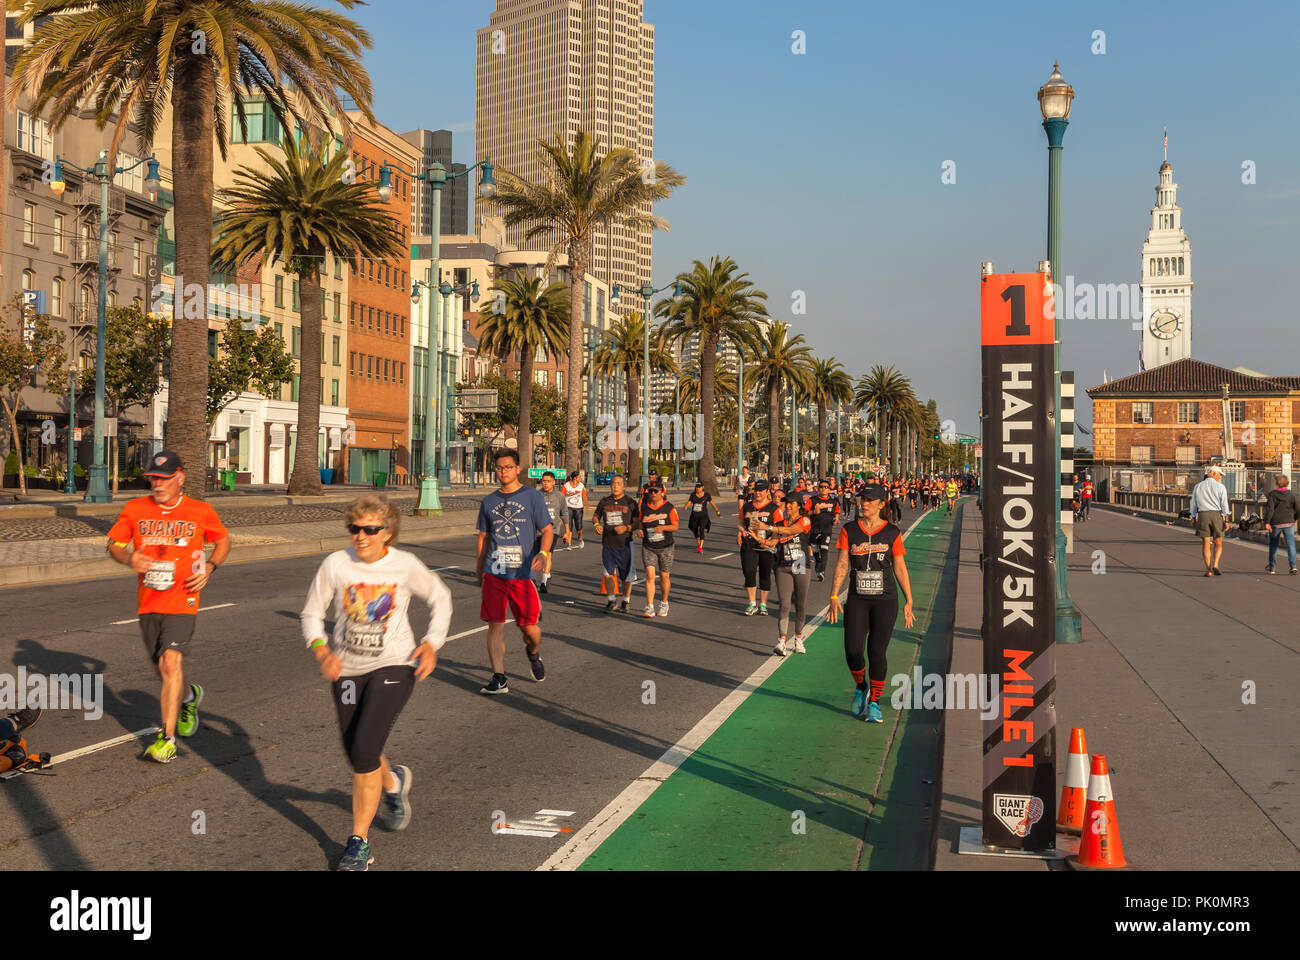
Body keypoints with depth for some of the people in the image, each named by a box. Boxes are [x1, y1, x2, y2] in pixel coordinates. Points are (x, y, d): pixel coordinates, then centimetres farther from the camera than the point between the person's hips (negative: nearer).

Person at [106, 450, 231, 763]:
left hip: (182, 600, -4)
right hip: (148, 602, 4)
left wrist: (209, 567, -4)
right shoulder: (135, 509, 2)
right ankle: (189, 696, 49)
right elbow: (114, 544, 9)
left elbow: (223, 540, 14)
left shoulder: (201, 511, -2)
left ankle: (167, 739, -16)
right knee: (161, 668, 16)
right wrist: (128, 558, -13)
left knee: (170, 661, -19)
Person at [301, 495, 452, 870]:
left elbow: (440, 597, 9)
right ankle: (393, 782, 50)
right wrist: (322, 649, -17)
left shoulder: (405, 565, -8)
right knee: (358, 757, 12)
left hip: (394, 666, -3)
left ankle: (359, 842, 0)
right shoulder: (336, 564, -8)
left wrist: (432, 643, -4)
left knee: (364, 752, -17)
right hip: (348, 670, 3)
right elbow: (312, 614, 1)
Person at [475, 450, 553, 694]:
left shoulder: (532, 497, 3)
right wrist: (479, 569, 23)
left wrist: (543, 553, -19)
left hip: (522, 573, -2)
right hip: (493, 573, 2)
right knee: (495, 625, -3)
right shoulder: (489, 501, 13)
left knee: (529, 626, 0)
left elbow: (548, 530, 0)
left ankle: (533, 653, 34)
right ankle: (499, 679, 2)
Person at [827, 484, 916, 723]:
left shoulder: (892, 533, 1)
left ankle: (874, 703, 11)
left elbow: (900, 568, 5)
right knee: (852, 650, -6)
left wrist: (908, 602, 3)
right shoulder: (849, 531, 3)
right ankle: (861, 688, 24)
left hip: (885, 600, -1)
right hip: (857, 600, 1)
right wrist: (834, 596, -7)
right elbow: (842, 565, 2)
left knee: (877, 651, -4)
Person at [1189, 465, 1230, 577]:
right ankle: (1215, 564, -12)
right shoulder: (1220, 487, -1)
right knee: (1218, 543, 9)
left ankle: (1208, 570, -1)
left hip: (1202, 515, 2)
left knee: (1205, 543, 4)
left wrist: (1193, 517, 20)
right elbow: (1225, 505, -3)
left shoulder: (1197, 487, 8)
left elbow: (1194, 505, 11)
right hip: (1216, 515, -2)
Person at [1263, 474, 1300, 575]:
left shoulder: (1272, 494, -6)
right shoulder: (1291, 494, 1)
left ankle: (1271, 567, 21)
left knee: (1273, 545, 13)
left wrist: (1267, 522, -14)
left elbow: (1269, 508, -14)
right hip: (1289, 523, 1)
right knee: (1291, 544, 0)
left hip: (1275, 523, -1)